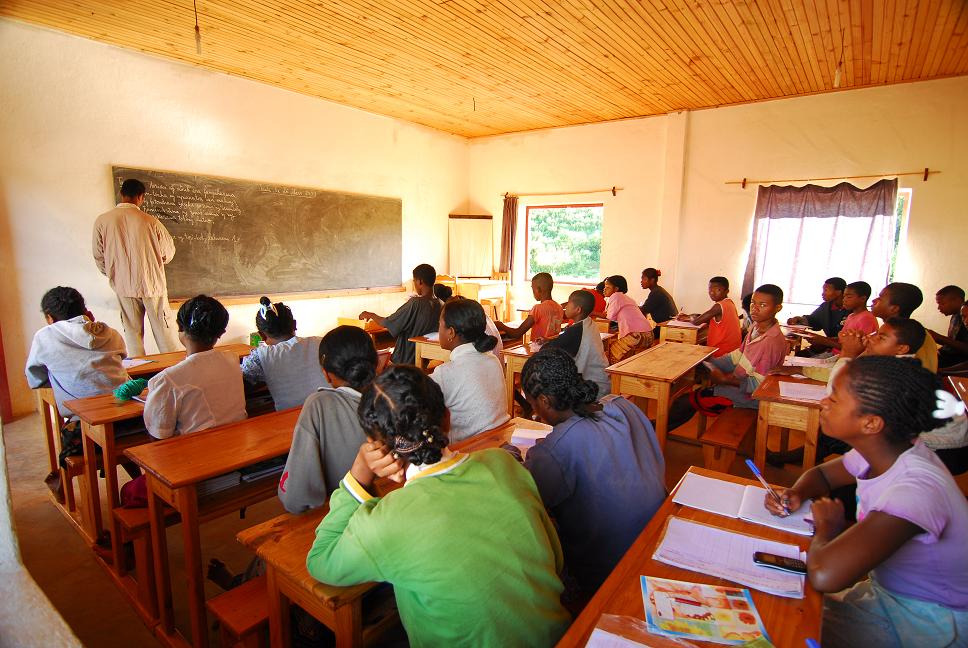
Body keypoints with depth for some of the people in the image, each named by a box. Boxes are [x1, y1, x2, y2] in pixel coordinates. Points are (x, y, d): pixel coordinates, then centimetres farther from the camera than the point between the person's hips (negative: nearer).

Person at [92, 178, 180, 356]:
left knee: (133, 333, 10)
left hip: (123, 286, 2)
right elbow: (168, 252, 1)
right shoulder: (150, 221, -9)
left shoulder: (102, 221, -4)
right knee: (164, 331, 6)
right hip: (152, 283, -2)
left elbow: (99, 256, 2)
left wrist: (113, 275, 20)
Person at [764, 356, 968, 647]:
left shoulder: (915, 490, -36)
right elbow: (821, 474, 11)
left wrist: (827, 527, -23)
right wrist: (796, 494, -12)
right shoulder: (880, 453, -11)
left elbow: (823, 576, -45)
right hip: (885, 589, 6)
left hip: (932, 625, -6)